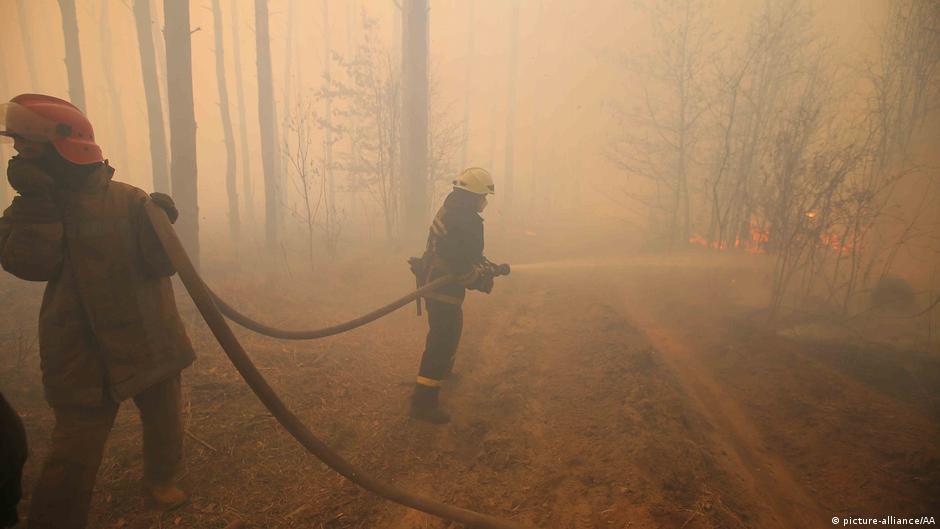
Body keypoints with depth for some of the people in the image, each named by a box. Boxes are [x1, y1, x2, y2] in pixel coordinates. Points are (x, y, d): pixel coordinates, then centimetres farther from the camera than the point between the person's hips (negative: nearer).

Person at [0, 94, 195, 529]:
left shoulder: (129, 200, -6)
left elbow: (160, 265, -11)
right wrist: (35, 203, -19)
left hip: (148, 340, 0)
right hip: (82, 351, 0)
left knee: (164, 422, 17)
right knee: (74, 453, 2)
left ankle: (160, 478, 44)